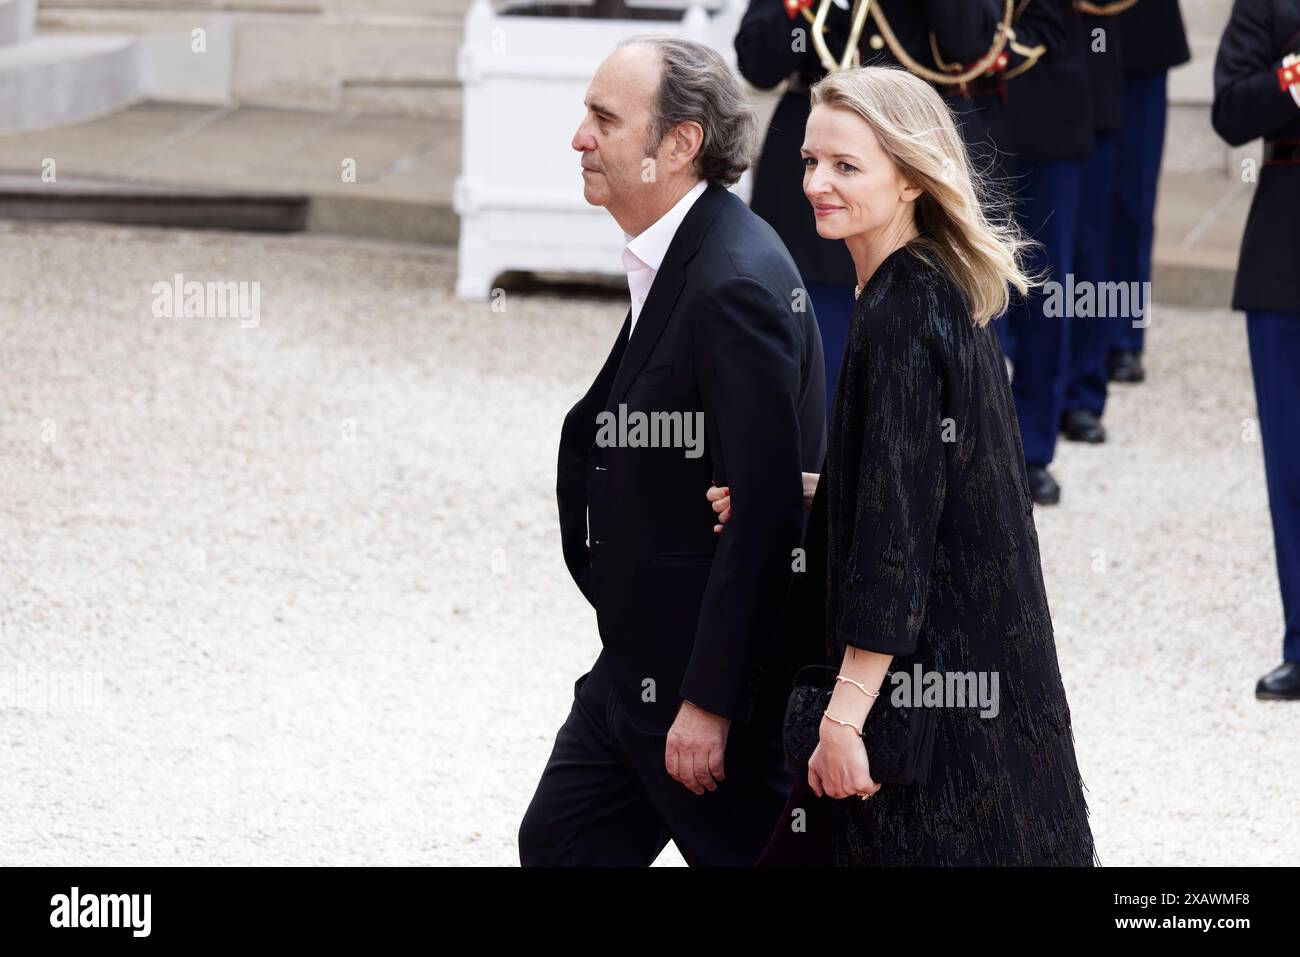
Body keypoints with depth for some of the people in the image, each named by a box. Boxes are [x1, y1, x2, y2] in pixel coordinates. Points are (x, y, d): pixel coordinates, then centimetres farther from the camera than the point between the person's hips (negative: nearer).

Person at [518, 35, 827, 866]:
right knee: (558, 843, 14)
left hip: (716, 670, -10)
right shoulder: (683, 255, 8)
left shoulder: (736, 286, -24)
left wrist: (709, 702, -23)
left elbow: (760, 512, -25)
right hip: (643, 660, 10)